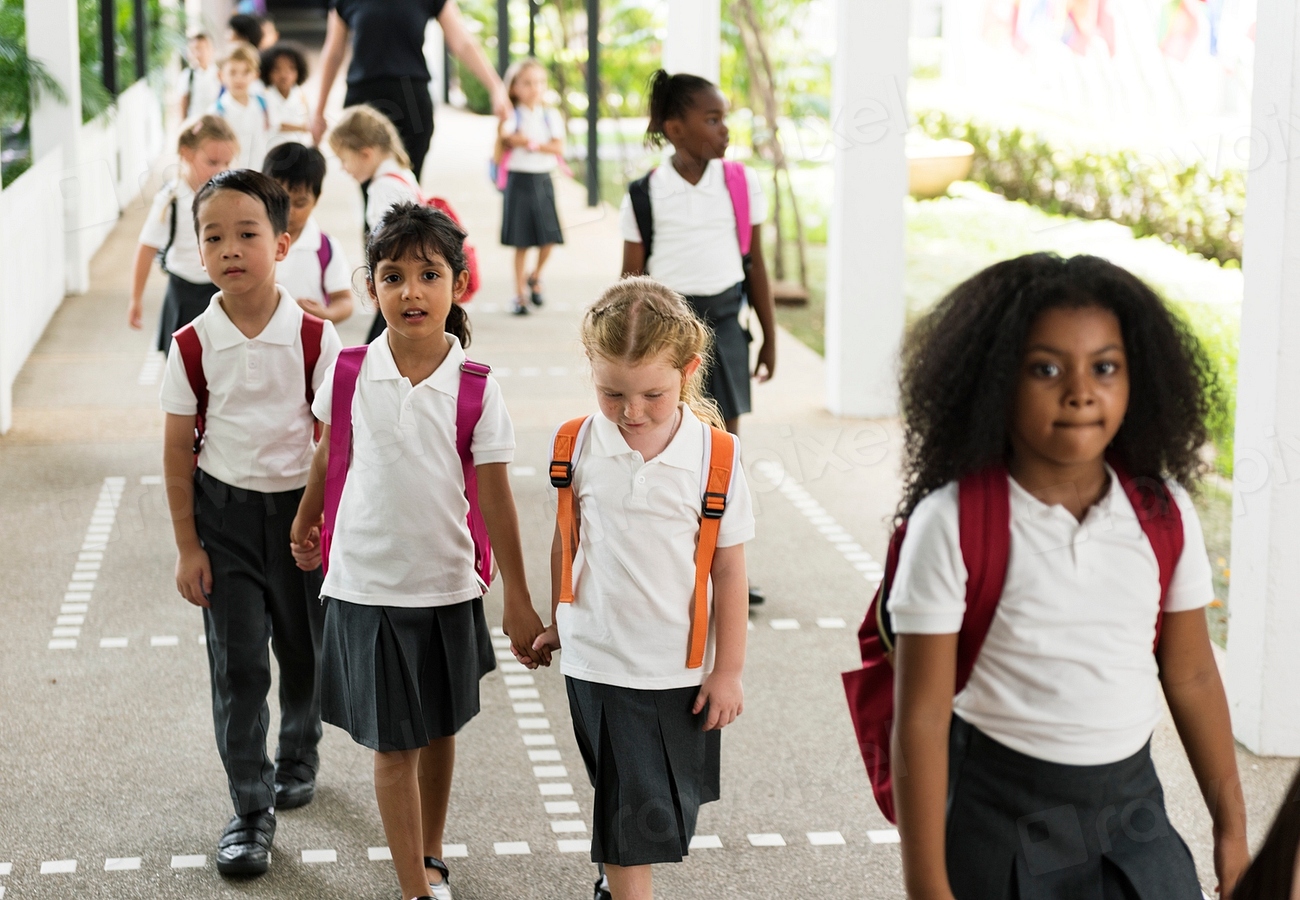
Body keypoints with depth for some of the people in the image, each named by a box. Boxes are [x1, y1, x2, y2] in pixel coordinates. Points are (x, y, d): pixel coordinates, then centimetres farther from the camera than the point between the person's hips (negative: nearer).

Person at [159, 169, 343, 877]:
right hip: (224, 510, 0)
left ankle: (298, 757, 42)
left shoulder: (314, 337, -10)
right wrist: (187, 546, -3)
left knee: (304, 650, 15)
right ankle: (250, 808, 9)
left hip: (301, 506, 0)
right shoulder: (193, 345, -8)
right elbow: (178, 452, -2)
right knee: (236, 663, -1)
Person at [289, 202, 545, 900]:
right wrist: (305, 525, 23)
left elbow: (494, 496, -5)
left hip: (446, 586, 1)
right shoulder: (349, 372, -8)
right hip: (365, 585, -1)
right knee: (393, 743, 2)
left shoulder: (477, 389, -10)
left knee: (440, 730, 16)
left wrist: (518, 599, -2)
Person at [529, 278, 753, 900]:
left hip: (683, 667, 1)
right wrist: (558, 624, 18)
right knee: (630, 800, 2)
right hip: (599, 658, -1)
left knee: (672, 799, 16)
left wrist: (729, 670, -2)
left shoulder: (716, 454, -12)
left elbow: (729, 569, -5)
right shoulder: (577, 446, -8)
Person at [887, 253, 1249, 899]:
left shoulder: (1163, 513, -3)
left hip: (1132, 805, 4)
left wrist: (1231, 828, 13)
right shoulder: (952, 524, -16)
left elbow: (1191, 678, 8)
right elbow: (921, 719, -14)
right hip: (998, 820, -3)